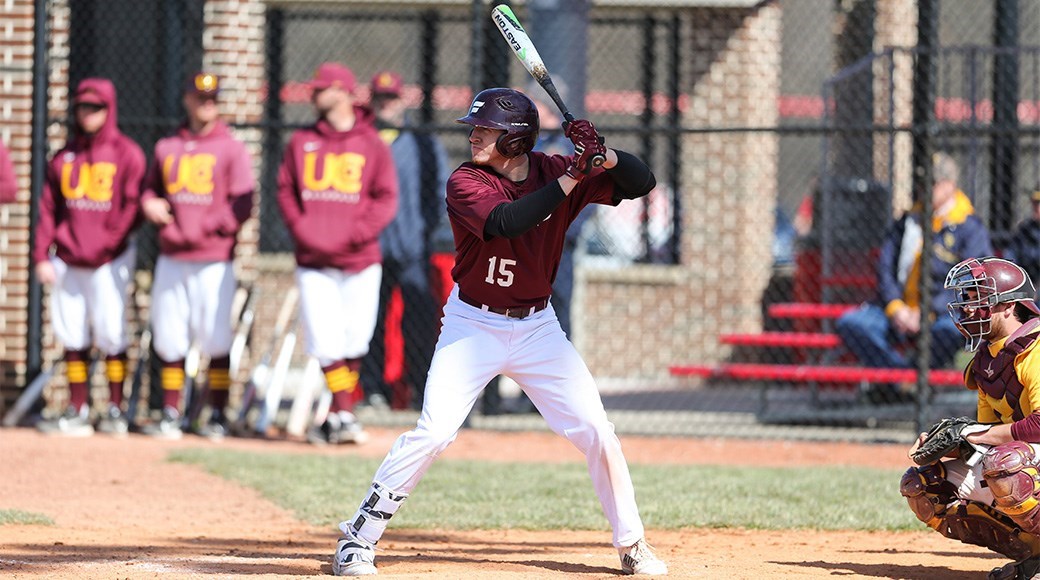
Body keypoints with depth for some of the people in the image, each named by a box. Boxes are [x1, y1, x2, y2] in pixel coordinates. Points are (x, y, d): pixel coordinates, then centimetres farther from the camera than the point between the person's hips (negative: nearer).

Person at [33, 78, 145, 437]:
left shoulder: (127, 154, -2)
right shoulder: (64, 156, 12)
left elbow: (133, 206, -8)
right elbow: (48, 208, 11)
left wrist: (105, 245, -16)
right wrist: (42, 256, 2)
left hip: (109, 261, -4)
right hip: (67, 262, 5)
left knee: (111, 336, -4)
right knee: (72, 337, 4)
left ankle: (115, 411, 2)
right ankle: (76, 412, 9)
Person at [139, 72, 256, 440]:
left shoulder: (231, 149, 0)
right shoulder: (166, 147, 13)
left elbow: (241, 206, -6)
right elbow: (151, 188, 21)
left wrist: (202, 229, -14)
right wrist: (149, 203, -2)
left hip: (214, 261, -4)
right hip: (171, 257, 4)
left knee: (216, 340, -4)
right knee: (168, 339, 4)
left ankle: (217, 416, 3)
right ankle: (170, 416, 9)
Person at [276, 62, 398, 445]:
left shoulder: (372, 145, 3)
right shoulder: (301, 142, 12)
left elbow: (386, 199, -1)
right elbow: (286, 191, 10)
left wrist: (357, 234, -14)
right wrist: (302, 230, -6)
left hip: (360, 260, -1)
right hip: (314, 262, 1)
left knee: (354, 342, 2)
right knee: (326, 344, -9)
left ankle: (338, 416, 13)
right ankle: (342, 417, -8)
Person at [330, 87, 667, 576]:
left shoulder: (553, 172, -4)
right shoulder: (465, 183, -14)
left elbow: (641, 182, -6)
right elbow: (504, 222, -34)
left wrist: (601, 156, -26)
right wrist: (572, 177, -34)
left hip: (537, 328, 3)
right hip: (473, 325, -3)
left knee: (596, 431, -1)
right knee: (434, 431, -15)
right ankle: (358, 539, -6)